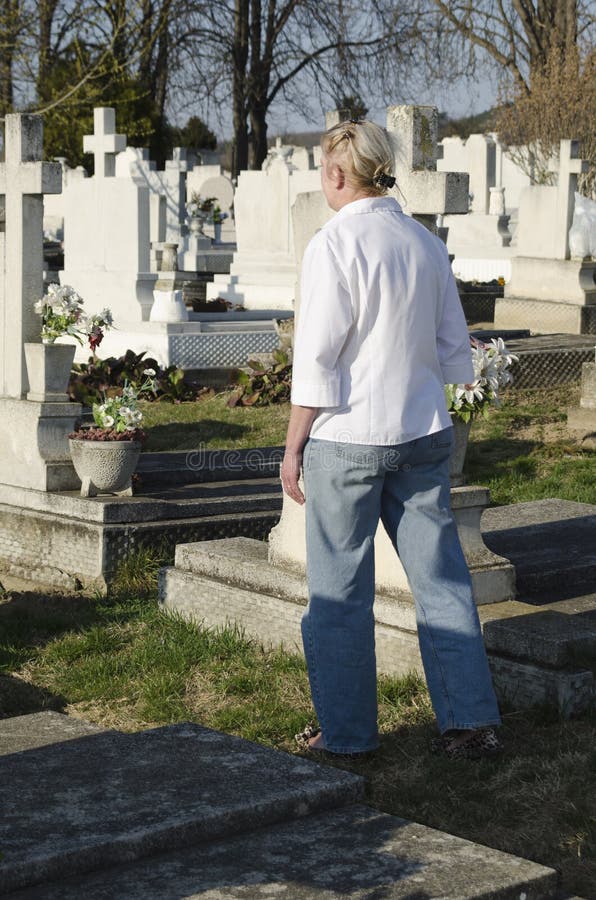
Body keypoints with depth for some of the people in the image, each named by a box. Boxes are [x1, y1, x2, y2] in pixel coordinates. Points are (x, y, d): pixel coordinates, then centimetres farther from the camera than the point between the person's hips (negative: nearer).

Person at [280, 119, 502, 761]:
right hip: (424, 431, 6)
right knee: (440, 576, 10)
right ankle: (472, 721, 11)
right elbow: (453, 350, 12)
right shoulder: (425, 244, 7)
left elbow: (316, 359, -14)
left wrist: (293, 446, -6)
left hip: (348, 436, -6)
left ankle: (346, 730, 15)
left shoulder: (334, 245, -13)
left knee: (340, 589, 6)